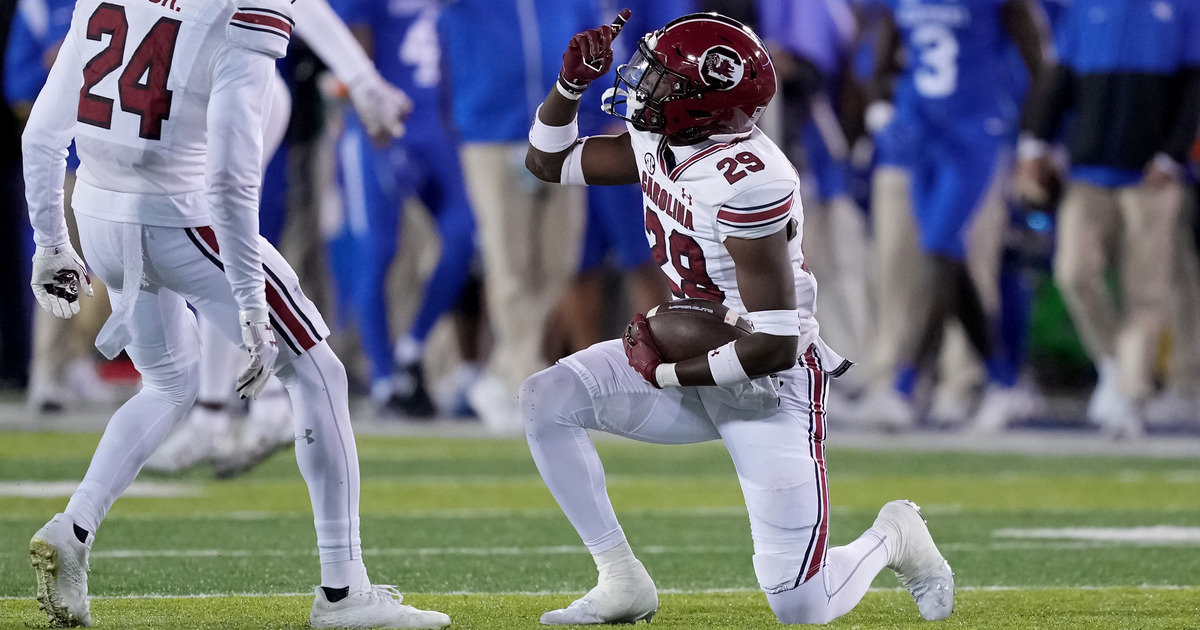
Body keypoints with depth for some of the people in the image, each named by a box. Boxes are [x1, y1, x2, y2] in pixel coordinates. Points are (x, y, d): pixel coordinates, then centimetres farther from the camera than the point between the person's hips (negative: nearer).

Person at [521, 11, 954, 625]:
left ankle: (895, 538, 24)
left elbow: (774, 347, -31)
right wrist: (571, 82, -5)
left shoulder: (746, 182, -30)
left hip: (768, 386, -8)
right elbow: (548, 161, 13)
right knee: (545, 400, -12)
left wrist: (668, 371, -21)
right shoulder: (656, 142, -4)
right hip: (691, 361, 8)